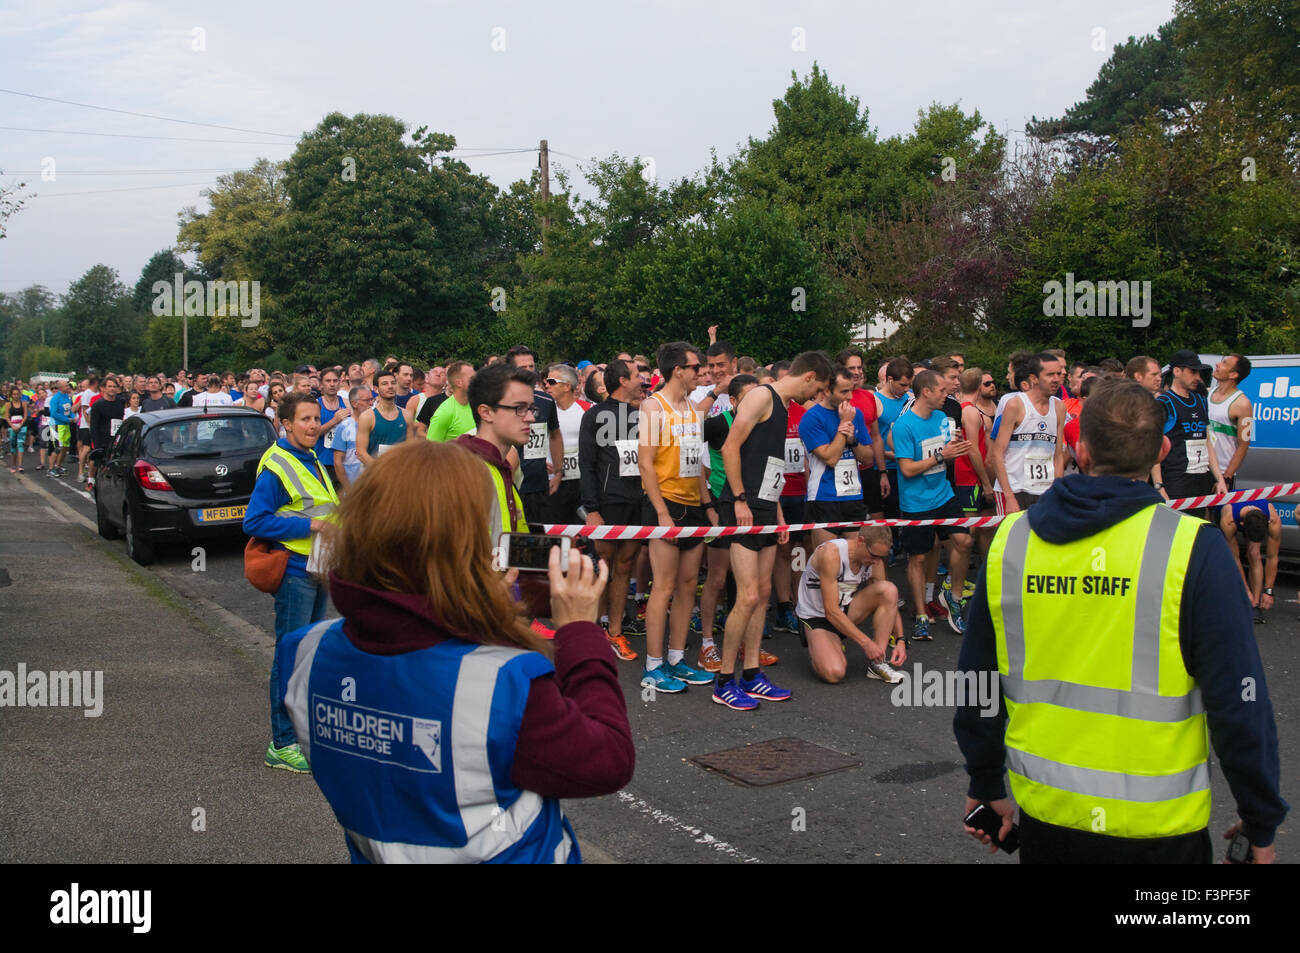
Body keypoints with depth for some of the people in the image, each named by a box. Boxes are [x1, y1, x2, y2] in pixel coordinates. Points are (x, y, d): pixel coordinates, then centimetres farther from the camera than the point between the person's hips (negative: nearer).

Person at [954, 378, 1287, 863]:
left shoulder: (1010, 539, -4)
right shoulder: (1193, 549, -15)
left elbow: (975, 680, 4)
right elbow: (1238, 700, -13)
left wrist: (986, 785, 16)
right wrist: (1261, 823, 0)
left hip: (1044, 811, 3)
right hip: (1155, 825, -2)